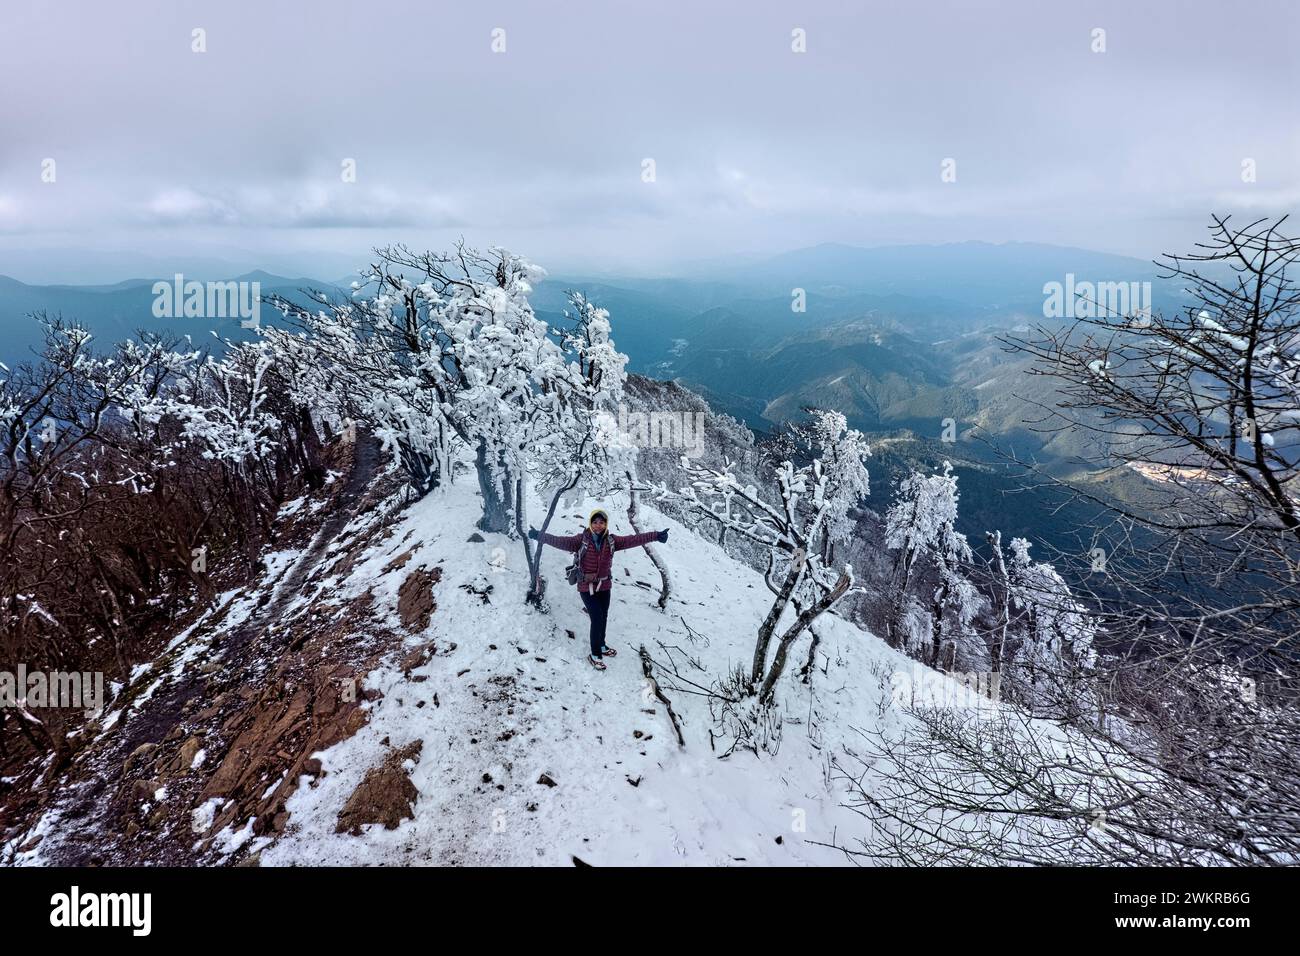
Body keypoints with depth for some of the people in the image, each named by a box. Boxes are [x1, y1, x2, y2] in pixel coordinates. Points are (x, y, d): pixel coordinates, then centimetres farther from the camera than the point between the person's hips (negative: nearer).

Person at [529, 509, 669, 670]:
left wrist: (656, 536, -11)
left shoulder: (611, 540, -6)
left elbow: (634, 539, -7)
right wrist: (540, 536, -29)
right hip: (586, 588, -4)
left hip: (604, 586, 4)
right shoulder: (581, 540, -15)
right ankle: (595, 655, 10)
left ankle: (601, 646, 42)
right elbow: (561, 541, -20)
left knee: (603, 617, 17)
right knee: (597, 619, -7)